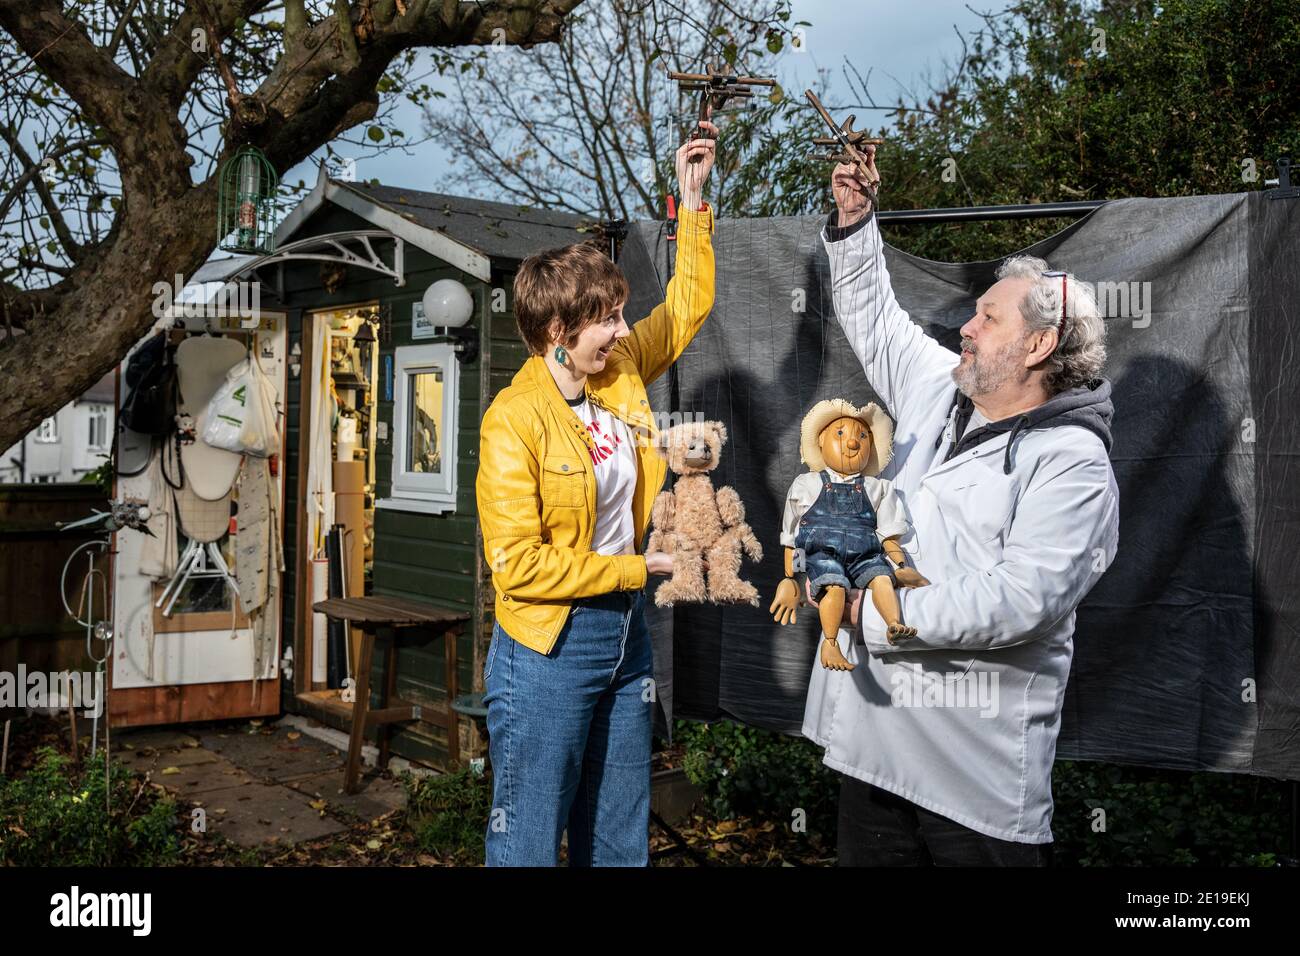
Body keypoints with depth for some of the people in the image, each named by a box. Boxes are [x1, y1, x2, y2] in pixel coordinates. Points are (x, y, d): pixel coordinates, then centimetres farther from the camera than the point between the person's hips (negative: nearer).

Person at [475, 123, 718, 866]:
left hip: (626, 634, 7)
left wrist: (695, 200, 11)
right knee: (531, 840, 7)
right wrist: (639, 568, -14)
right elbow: (517, 564, -21)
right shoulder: (515, 420, -19)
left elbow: (687, 306, 17)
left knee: (621, 840, 20)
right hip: (547, 649, -7)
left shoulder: (620, 373, 2)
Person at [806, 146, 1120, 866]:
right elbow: (872, 316, 25)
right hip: (871, 728, 7)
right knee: (868, 856, 17)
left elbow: (1018, 601, -25)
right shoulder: (939, 392, 9)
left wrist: (871, 616, -21)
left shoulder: (1072, 462, -13)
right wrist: (854, 216, 17)